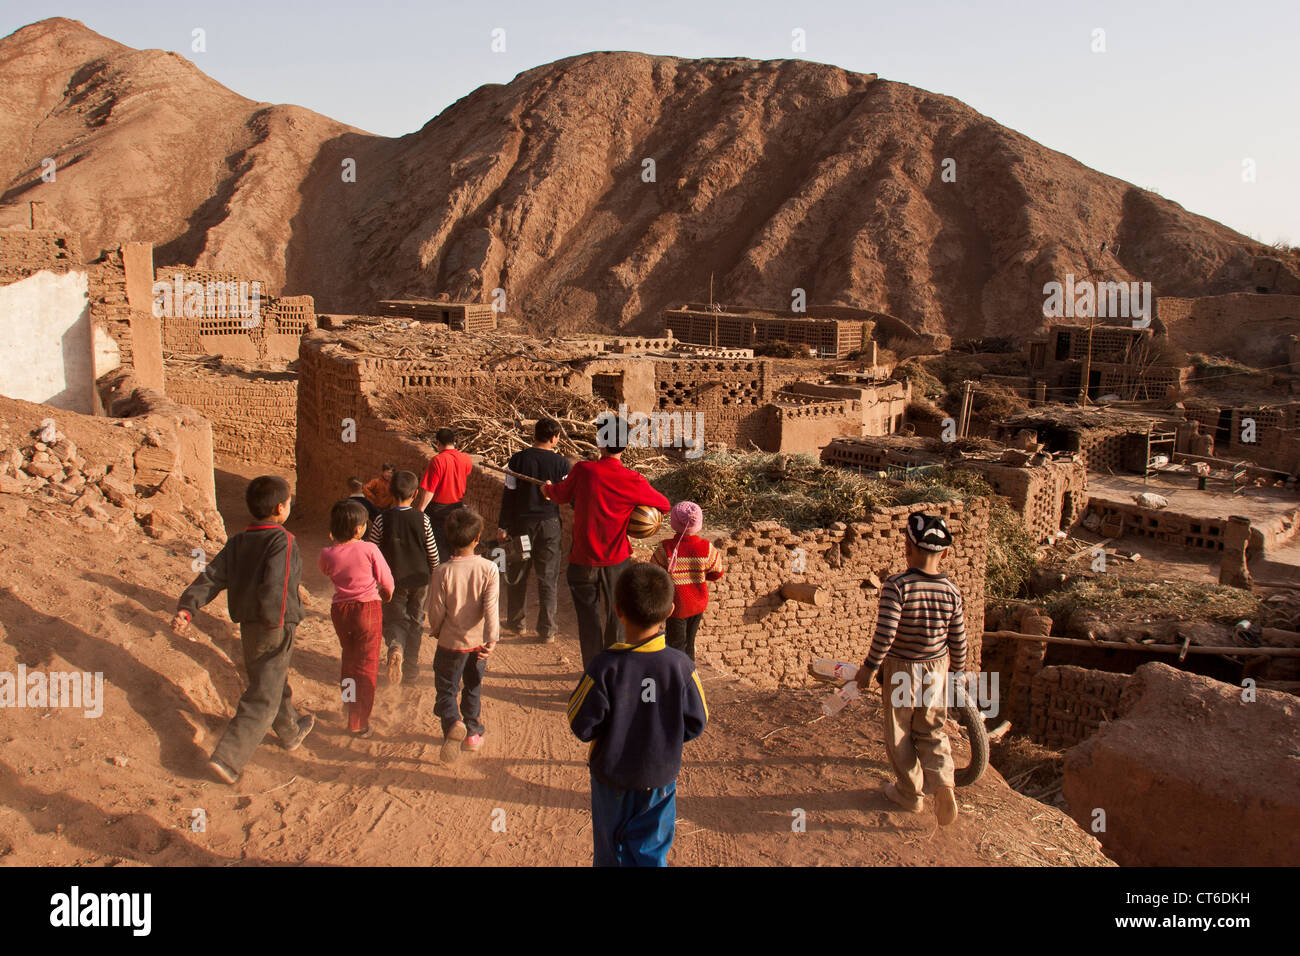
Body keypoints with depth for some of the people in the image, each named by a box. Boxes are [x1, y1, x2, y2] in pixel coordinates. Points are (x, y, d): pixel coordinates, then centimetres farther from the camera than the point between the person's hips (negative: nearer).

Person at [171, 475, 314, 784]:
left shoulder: (238, 542, 5)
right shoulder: (283, 542, -17)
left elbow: (212, 576, -5)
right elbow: (273, 591, -28)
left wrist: (186, 607, -11)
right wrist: (278, 621, -17)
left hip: (248, 627, 8)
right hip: (275, 630, -8)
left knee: (274, 684, 25)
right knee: (263, 697, -2)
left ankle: (291, 732, 45)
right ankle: (227, 758, -8)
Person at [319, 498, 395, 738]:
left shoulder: (327, 554, -7)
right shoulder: (369, 550, -16)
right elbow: (387, 582, -8)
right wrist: (386, 595, 14)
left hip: (340, 610, 4)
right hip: (368, 608, -4)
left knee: (349, 658, 27)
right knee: (366, 665, 7)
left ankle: (349, 704, 42)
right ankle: (358, 723, 9)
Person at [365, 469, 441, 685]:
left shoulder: (382, 520, -10)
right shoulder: (422, 519, -8)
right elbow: (433, 554, -1)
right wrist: (435, 575, 16)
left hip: (393, 581, -1)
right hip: (419, 580, 1)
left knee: (395, 620, 12)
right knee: (415, 622, 15)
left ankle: (395, 648, -20)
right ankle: (411, 667, 19)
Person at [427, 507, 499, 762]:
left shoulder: (443, 572, -16)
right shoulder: (489, 569, -14)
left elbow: (436, 611, -9)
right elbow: (491, 607, -19)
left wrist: (436, 631, 10)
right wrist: (491, 639, -16)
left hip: (451, 643, -2)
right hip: (478, 642, 2)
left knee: (446, 689, 10)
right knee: (473, 688, 22)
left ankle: (453, 723, -16)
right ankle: (472, 732, 29)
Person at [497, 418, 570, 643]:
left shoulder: (518, 459, -6)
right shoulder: (561, 463, -7)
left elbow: (508, 494, -4)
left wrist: (502, 526, 2)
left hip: (521, 523, 0)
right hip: (549, 525, 0)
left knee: (517, 575, 15)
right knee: (547, 578, 7)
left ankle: (515, 624, 26)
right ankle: (546, 631, 10)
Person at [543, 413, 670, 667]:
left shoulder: (583, 471, -14)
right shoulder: (634, 481, -12)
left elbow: (561, 495, 6)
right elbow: (664, 505, 4)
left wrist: (548, 489, 29)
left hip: (584, 563, -1)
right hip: (617, 563, 1)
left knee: (590, 624, 9)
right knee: (616, 623, 16)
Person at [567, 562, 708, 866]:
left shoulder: (604, 667, -23)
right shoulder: (680, 666, -18)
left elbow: (582, 726, -17)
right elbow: (695, 724, -8)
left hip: (611, 777, -1)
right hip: (660, 779, 1)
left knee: (611, 851, 20)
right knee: (652, 851, 19)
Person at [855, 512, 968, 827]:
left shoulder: (896, 586, -23)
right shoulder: (950, 591, -8)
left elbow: (884, 635, -26)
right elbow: (958, 639, 0)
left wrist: (869, 667, -13)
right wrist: (958, 670, 17)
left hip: (900, 671, -4)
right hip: (936, 670, 4)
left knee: (900, 734, 15)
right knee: (931, 731, 19)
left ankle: (910, 793, 27)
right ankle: (942, 782, -1)